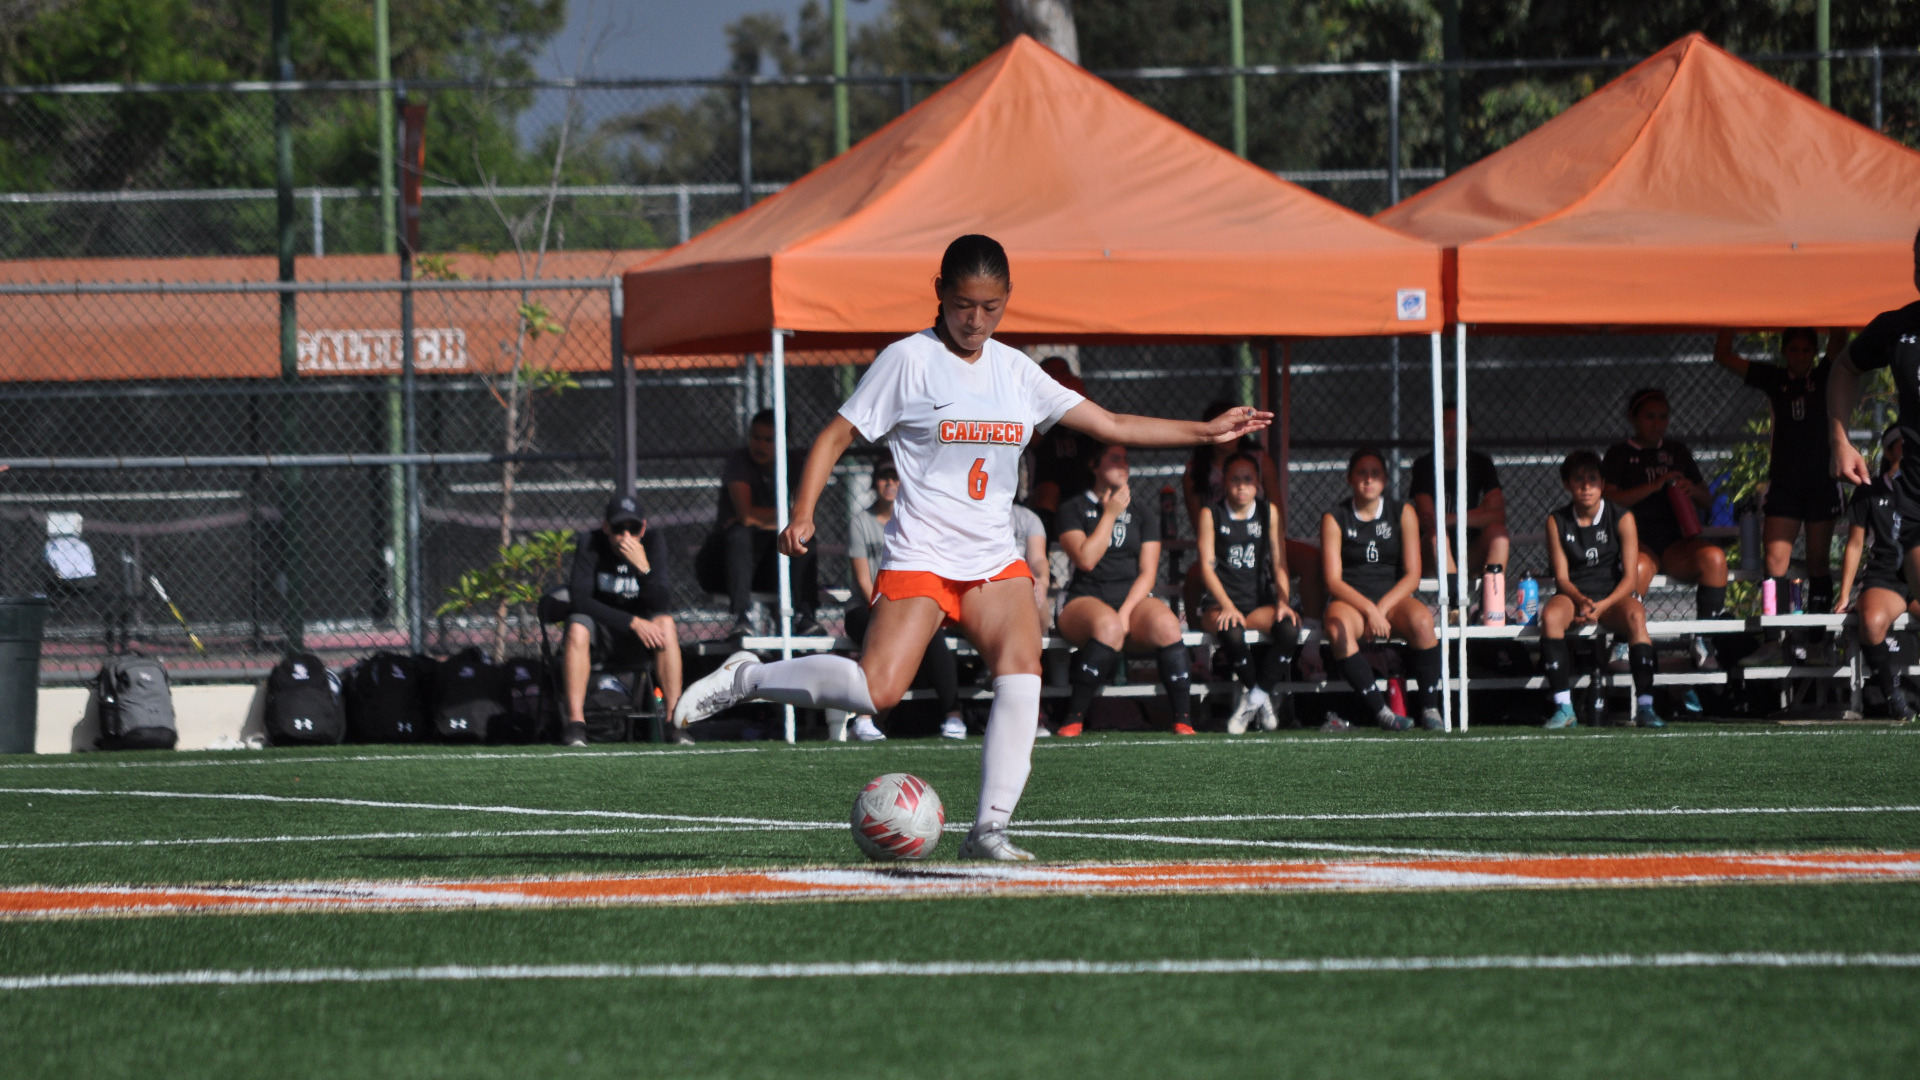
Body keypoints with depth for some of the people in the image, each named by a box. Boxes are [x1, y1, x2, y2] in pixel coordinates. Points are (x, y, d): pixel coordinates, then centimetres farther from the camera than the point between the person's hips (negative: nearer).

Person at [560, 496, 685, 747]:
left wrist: (643, 568, -39)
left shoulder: (653, 545, -11)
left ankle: (675, 720, -29)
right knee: (577, 628, -34)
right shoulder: (589, 543, -15)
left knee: (666, 624, -30)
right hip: (599, 623, -1)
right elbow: (580, 599, -23)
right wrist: (632, 622, -29)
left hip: (640, 624, 1)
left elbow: (662, 605, -21)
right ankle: (575, 722, -33)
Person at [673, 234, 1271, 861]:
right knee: (876, 692, -20)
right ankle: (746, 679, 2)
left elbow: (1112, 426, 16)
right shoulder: (909, 360, -4)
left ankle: (989, 828, -19)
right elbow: (836, 436, -3)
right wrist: (803, 516, -17)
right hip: (920, 558, -5)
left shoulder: (1015, 372, 11)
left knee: (1021, 670, -20)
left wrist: (1206, 432, 11)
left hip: (995, 561, 5)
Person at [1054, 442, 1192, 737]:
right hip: (1087, 599, -3)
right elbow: (1086, 559, -10)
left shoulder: (1142, 511, 15)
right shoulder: (1075, 509, 6)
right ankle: (1072, 721, -32)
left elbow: (1148, 572, 7)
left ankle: (1183, 720, -29)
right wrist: (1111, 514, -5)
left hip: (1134, 597, 3)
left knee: (1166, 624, -32)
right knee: (1108, 626, -39)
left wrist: (1126, 611, -10)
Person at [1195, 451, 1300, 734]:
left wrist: (1283, 602, -10)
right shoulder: (1211, 515, 3)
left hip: (1260, 603, 2)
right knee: (1231, 633, -37)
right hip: (1220, 604, -2)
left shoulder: (1268, 512, 9)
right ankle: (1264, 696, -10)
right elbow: (1207, 566, -4)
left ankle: (1254, 697, -13)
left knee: (1289, 628, -31)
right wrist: (1227, 606, -18)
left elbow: (1279, 564, 8)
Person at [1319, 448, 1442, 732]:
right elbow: (1333, 580, -5)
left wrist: (1382, 608, -15)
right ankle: (1381, 711, -34)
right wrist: (1369, 609, -20)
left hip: (1393, 596, 1)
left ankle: (1430, 708, -24)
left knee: (1421, 620, -33)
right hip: (1349, 600, -1)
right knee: (1338, 629, -37)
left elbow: (1412, 575, 1)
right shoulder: (1334, 519, 3)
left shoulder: (1403, 514, 6)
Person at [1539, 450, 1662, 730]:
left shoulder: (1621, 519, 0)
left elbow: (1630, 576, -5)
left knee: (1635, 615, -35)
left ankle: (1644, 706, -37)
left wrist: (1603, 605, -22)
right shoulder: (1557, 521, 4)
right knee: (1550, 615, -33)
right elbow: (1562, 576, 0)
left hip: (1614, 595, -1)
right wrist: (1581, 601, -22)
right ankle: (1563, 707, -34)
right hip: (1573, 595, 1)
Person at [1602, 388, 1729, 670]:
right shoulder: (1620, 454, 12)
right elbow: (1609, 499, -4)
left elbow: (1707, 501, 23)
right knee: (1637, 569, -40)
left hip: (1677, 543, 3)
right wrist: (1655, 486, -13)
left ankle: (1704, 644, -24)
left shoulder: (1677, 451, 22)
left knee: (1714, 557, -29)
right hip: (1638, 541, -3)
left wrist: (1693, 490, -1)